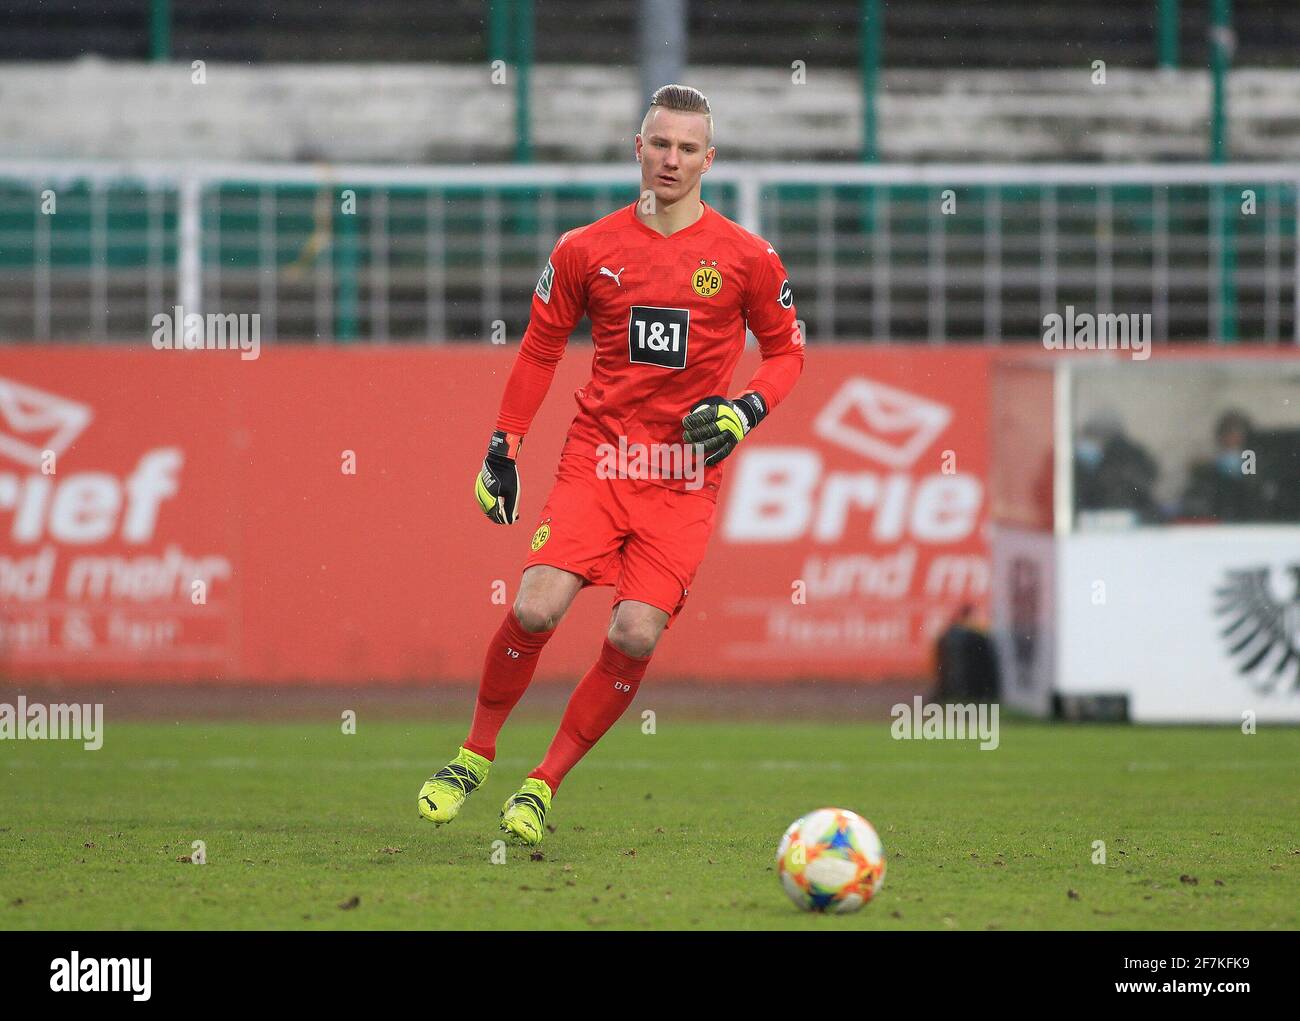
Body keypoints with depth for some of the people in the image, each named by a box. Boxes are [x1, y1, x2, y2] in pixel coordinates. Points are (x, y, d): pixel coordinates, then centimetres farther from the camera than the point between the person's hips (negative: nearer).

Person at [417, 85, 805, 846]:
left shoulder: (747, 259, 1)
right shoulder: (587, 251, 4)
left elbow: (788, 350, 12)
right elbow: (541, 348, 14)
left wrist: (746, 411, -7)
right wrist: (503, 450, 11)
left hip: (686, 477, 0)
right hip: (596, 460, 0)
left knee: (637, 635, -13)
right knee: (536, 608, -17)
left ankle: (545, 785, 4)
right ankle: (477, 755, 6)